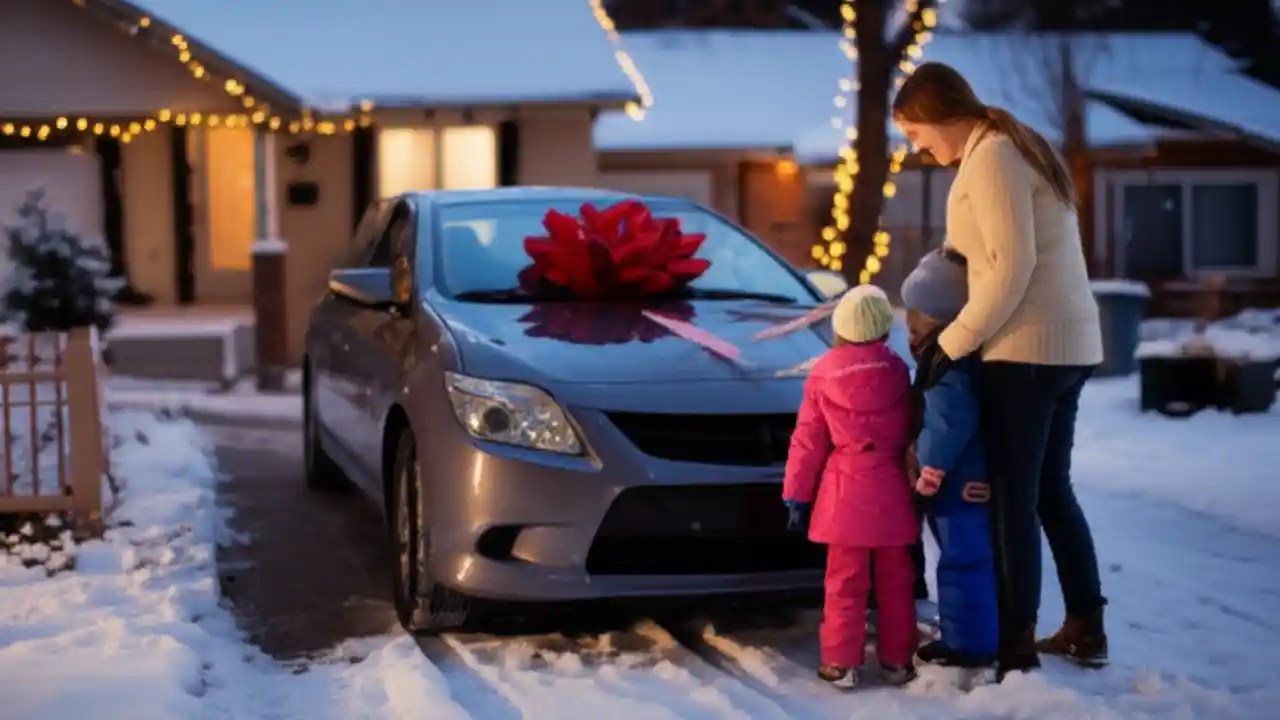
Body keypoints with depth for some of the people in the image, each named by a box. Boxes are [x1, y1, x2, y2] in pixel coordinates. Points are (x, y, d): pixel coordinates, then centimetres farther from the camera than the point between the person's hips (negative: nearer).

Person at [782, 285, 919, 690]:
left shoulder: (823, 376, -1)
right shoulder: (897, 370, 0)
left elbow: (808, 442, 2)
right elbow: (911, 433, 8)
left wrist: (796, 494, 8)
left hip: (845, 496, -1)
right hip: (892, 493, 1)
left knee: (845, 582, 4)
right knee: (896, 581, 11)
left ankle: (841, 663, 4)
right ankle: (897, 660, 16)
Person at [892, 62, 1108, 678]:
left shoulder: (990, 158, -11)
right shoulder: (1022, 147, 18)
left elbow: (1013, 266, -19)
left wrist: (952, 342, -14)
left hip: (1027, 348, -10)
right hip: (1070, 344, 10)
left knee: (1014, 500, -5)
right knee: (1051, 491, 17)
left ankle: (1017, 647, -1)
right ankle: (1086, 629, 22)